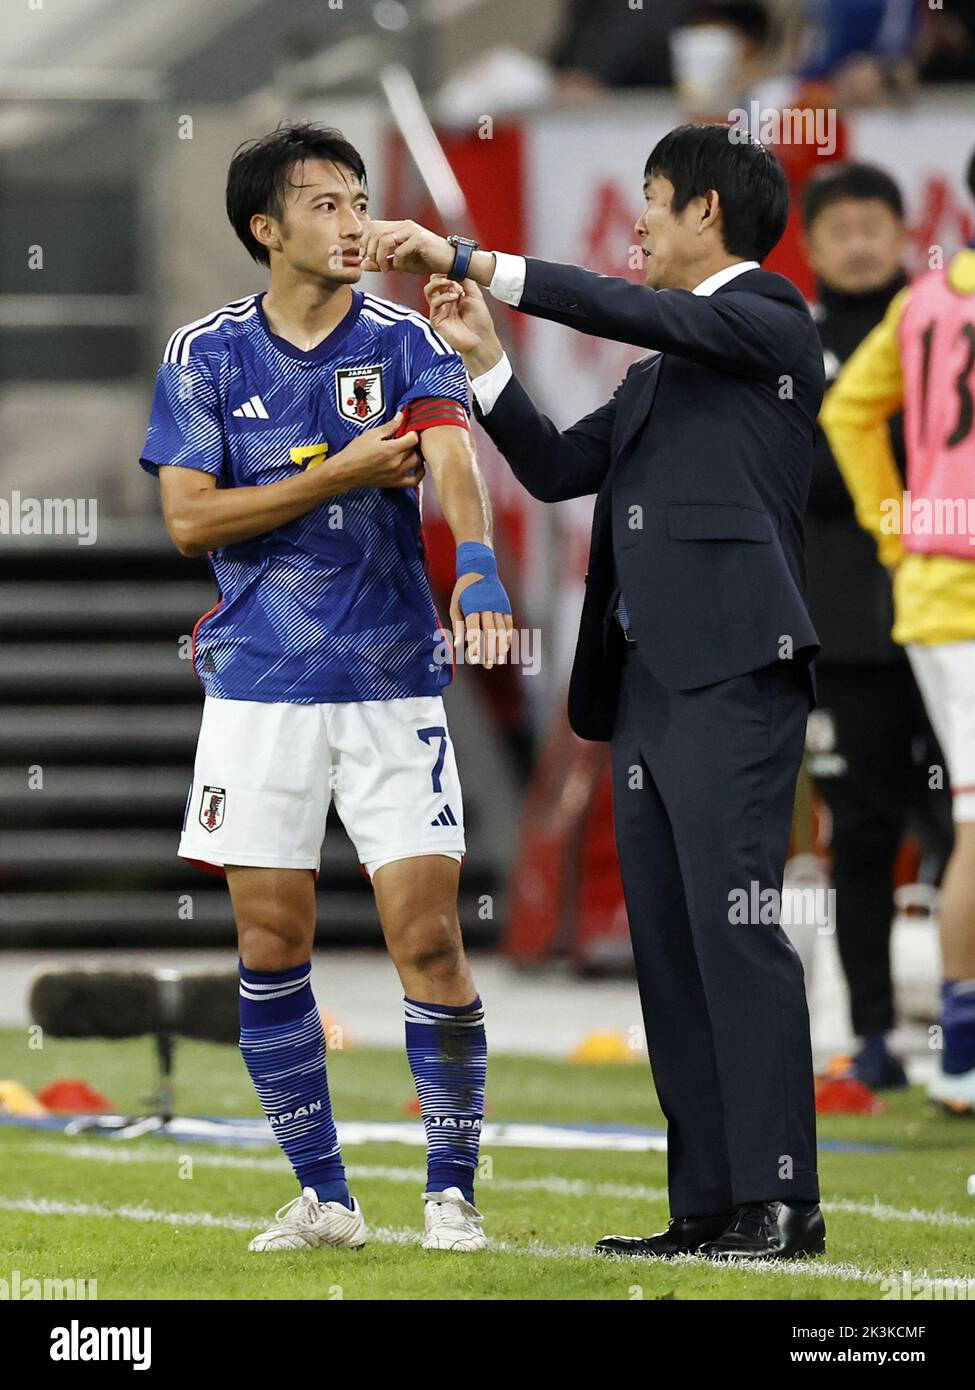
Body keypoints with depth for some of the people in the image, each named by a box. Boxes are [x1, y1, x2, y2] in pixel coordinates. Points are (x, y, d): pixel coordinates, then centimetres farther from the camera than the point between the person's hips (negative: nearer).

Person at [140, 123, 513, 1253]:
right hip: (259, 689, 1)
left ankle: (452, 1192, 5)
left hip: (393, 682, -1)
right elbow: (188, 520, -5)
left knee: (428, 938, -6)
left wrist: (479, 569, -37)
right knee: (272, 946, 3)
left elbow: (452, 460, -17)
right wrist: (339, 473, -11)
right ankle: (321, 1195, 15)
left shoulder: (405, 343, 1)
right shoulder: (206, 353, 3)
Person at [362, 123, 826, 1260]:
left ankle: (779, 1201, -15)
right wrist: (481, 357, 12)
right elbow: (556, 468, 23)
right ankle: (707, 1205, 7)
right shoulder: (656, 374, 26)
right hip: (643, 688, 9)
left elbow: (630, 311, -14)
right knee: (667, 949, 6)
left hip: (730, 675, -9)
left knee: (735, 933, -14)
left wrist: (468, 259, -11)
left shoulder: (771, 322, -1)